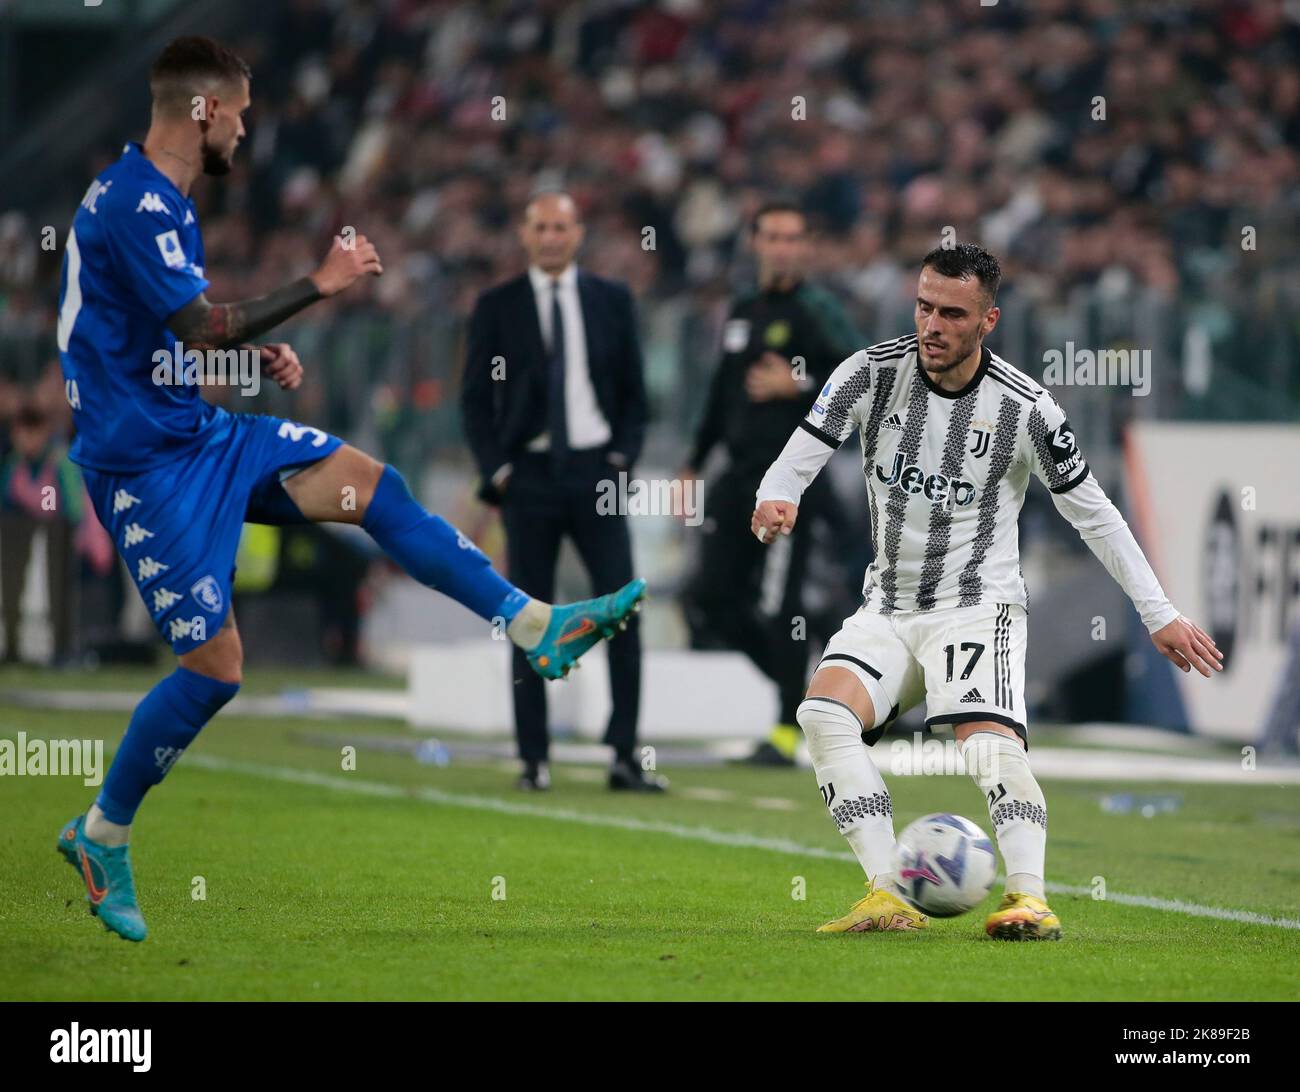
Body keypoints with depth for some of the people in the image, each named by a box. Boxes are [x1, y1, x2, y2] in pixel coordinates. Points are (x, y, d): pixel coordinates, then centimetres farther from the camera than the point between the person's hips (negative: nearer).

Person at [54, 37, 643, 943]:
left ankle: (537, 626, 4)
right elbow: (205, 326, -27)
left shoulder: (163, 200, 12)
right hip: (146, 460, -10)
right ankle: (102, 836, 6)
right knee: (216, 665, -9)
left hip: (196, 433, 10)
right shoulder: (134, 204, -20)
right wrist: (320, 285, -21)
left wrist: (261, 350, 10)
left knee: (368, 483, 3)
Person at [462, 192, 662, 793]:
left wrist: (623, 456, -1)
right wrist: (496, 470, -5)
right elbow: (475, 398, 5)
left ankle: (625, 754, -6)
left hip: (596, 469, 1)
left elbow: (633, 388, 11)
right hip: (527, 473, -1)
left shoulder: (611, 299, 8)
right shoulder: (496, 308, 4)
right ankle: (534, 758, 5)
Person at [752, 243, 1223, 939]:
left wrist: (1159, 614, 1)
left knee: (987, 743, -29)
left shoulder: (1024, 408, -9)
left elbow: (1093, 514, 0)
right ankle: (887, 897, -25)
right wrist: (775, 501, -33)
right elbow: (800, 457, -8)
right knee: (824, 713, -23)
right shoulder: (875, 372, -4)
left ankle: (1030, 899, -26)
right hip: (888, 608, 3)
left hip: (978, 603, -3)